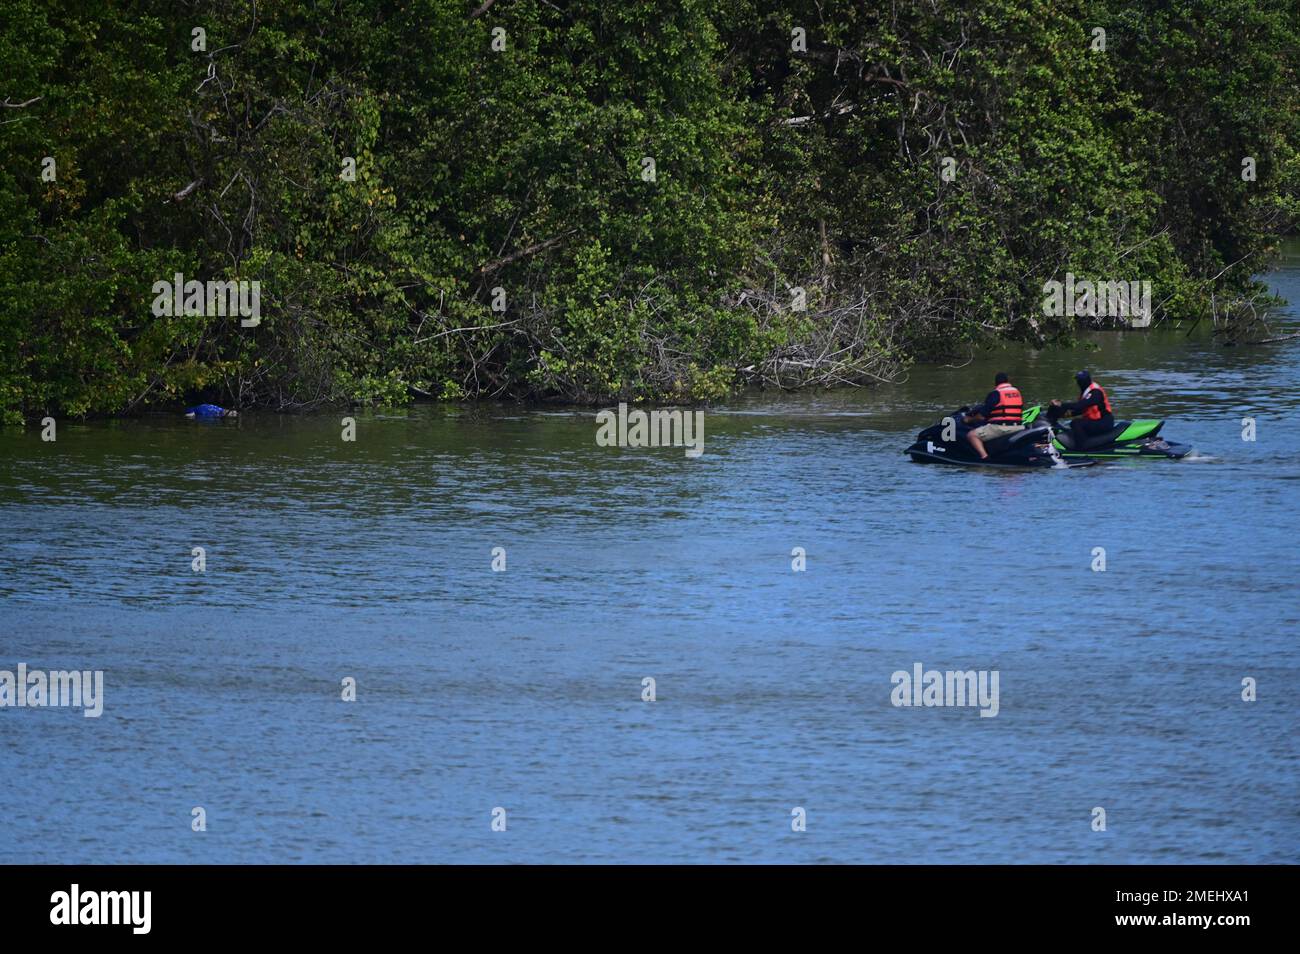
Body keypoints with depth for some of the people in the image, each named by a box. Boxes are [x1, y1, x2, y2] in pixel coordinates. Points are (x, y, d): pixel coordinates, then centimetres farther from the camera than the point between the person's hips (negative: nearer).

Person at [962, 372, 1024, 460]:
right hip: (1018, 427, 6)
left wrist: (969, 419, 11)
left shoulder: (995, 394, -6)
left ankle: (984, 456, -24)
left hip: (1000, 427, -6)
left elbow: (982, 416, -6)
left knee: (971, 435, -4)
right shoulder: (1017, 392, 14)